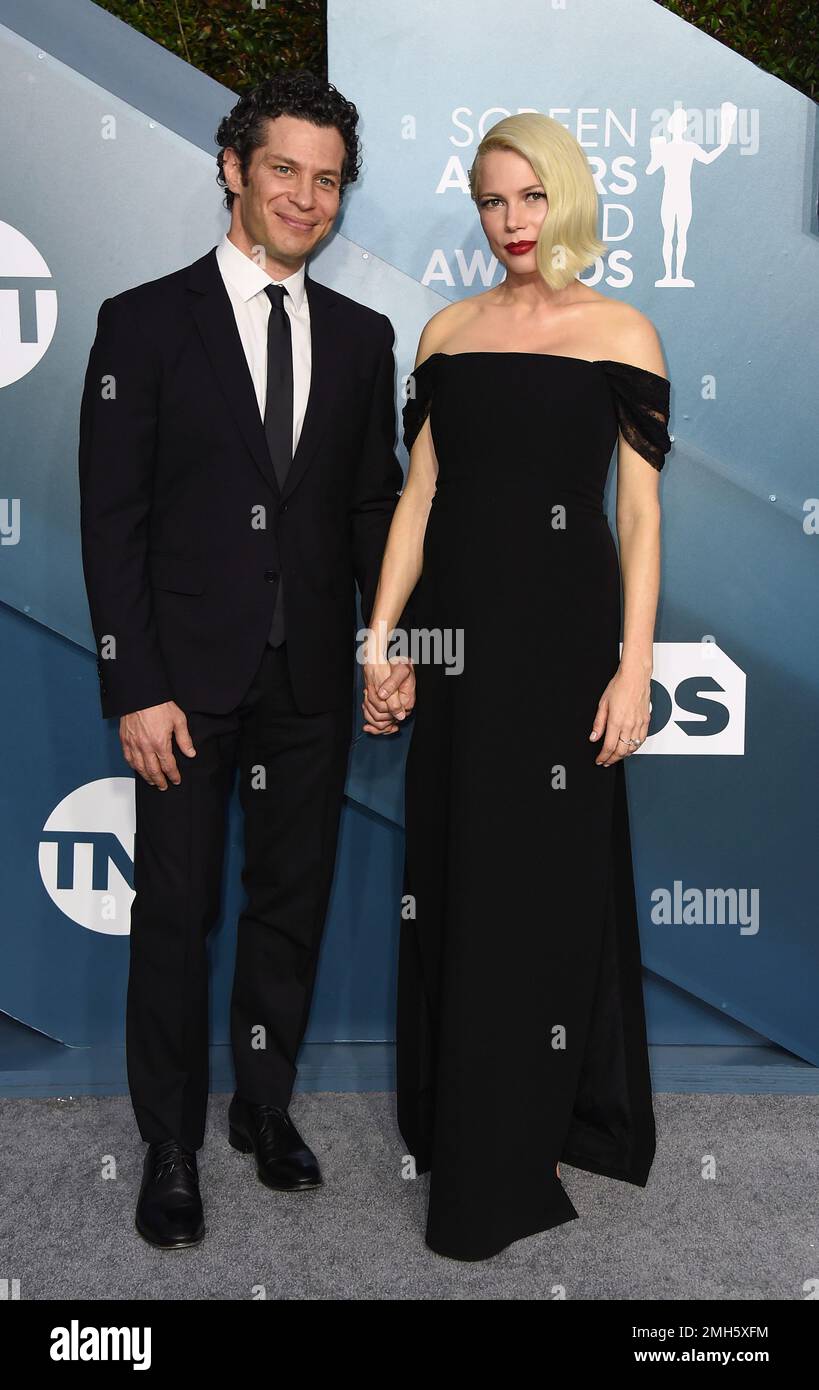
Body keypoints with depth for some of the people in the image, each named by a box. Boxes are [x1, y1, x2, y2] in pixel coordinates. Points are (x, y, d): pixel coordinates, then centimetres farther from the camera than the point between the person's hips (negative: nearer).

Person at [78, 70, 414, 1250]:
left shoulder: (361, 337, 8)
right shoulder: (145, 322, -3)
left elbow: (374, 506, 11)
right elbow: (111, 518, -6)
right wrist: (136, 688, -12)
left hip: (312, 676, 4)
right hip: (187, 673, -3)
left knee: (294, 901, 13)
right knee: (177, 912, 6)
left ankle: (266, 1103, 33)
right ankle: (171, 1144, 23)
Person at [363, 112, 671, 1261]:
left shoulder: (620, 334, 1)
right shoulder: (448, 332, 11)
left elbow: (640, 511, -3)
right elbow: (420, 493, 9)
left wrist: (635, 666, -10)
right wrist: (381, 635, 2)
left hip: (563, 627, -3)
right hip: (459, 626, 4)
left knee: (546, 879, 3)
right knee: (455, 872, 11)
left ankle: (512, 1165, 18)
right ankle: (457, 1112, 31)